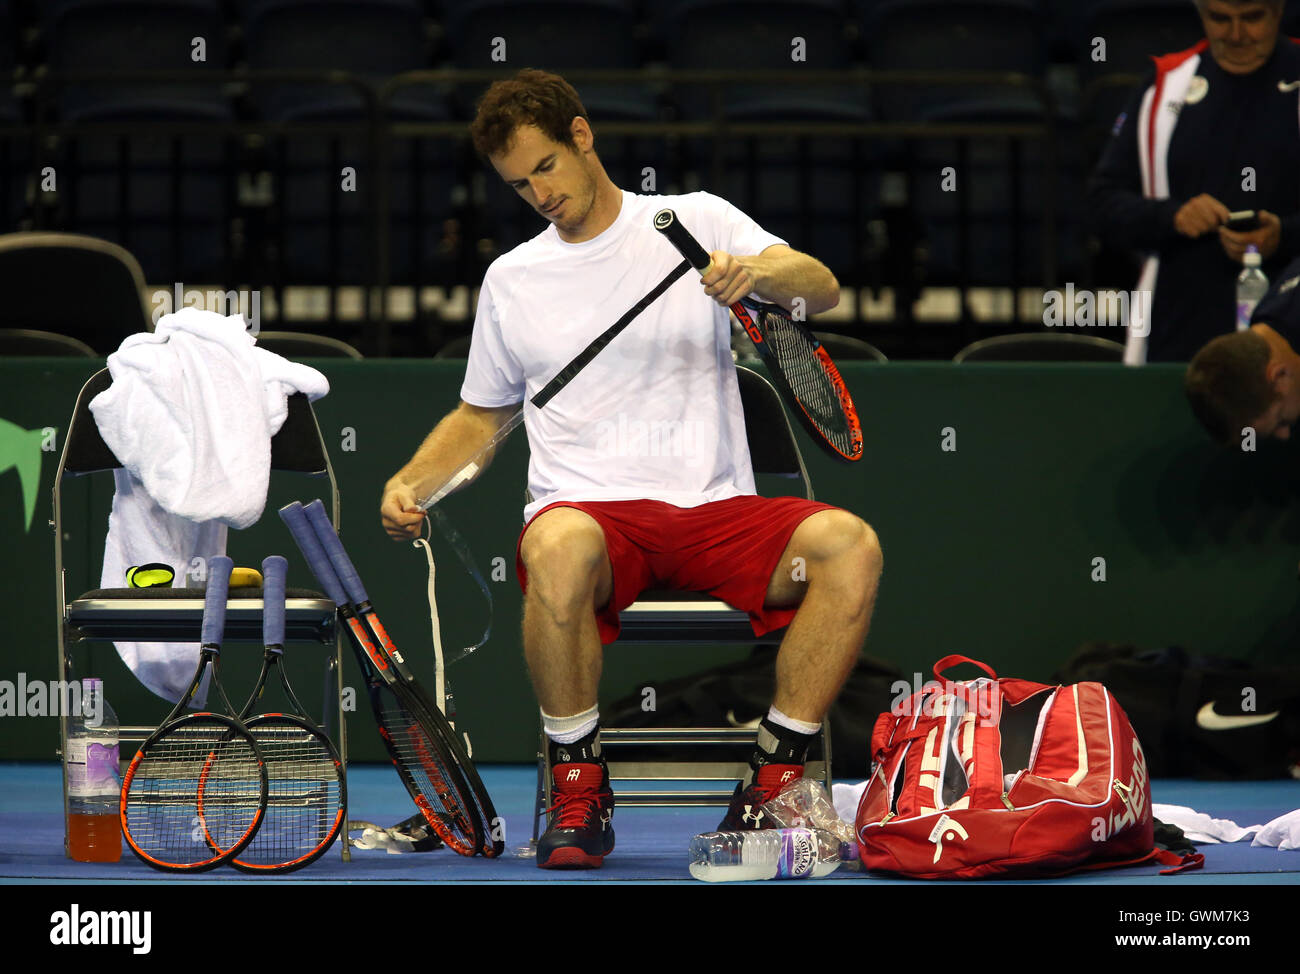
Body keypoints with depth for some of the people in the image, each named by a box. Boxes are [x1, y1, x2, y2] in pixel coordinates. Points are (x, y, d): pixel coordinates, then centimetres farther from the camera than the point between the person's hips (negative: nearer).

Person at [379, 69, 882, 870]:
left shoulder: (696, 222, 10)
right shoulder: (512, 280, 18)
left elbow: (822, 289, -3)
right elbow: (479, 417, 27)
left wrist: (759, 271, -26)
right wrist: (409, 485, 8)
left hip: (717, 512, 0)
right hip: (592, 511, 0)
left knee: (849, 545, -30)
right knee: (557, 548, -39)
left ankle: (772, 787, -21)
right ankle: (581, 793, -22)